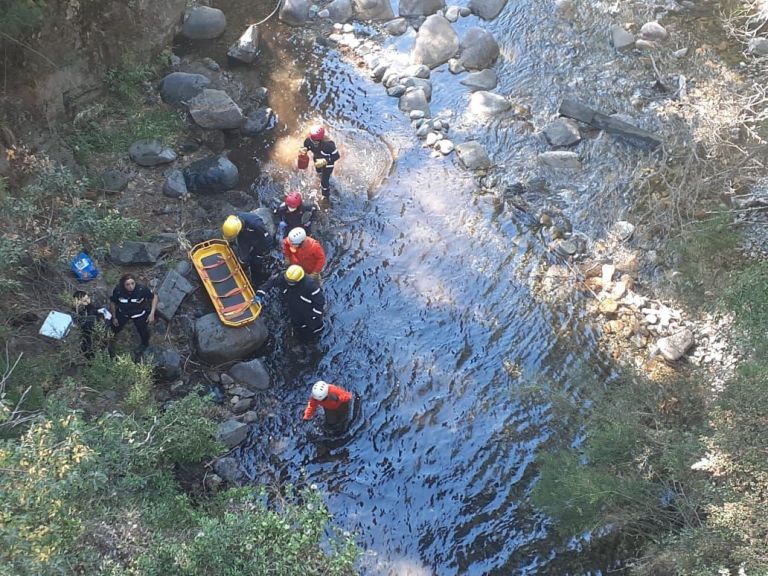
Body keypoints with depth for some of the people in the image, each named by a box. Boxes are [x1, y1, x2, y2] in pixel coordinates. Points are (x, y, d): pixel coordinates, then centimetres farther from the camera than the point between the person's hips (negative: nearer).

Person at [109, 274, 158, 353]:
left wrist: (152, 314, -23)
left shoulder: (142, 289, -36)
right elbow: (112, 303, -12)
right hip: (122, 313, 1)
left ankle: (145, 345, 55)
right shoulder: (118, 290, -32)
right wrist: (114, 318, -2)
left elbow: (154, 297, -20)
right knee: (114, 328, 23)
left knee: (143, 331, 19)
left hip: (139, 314, -1)